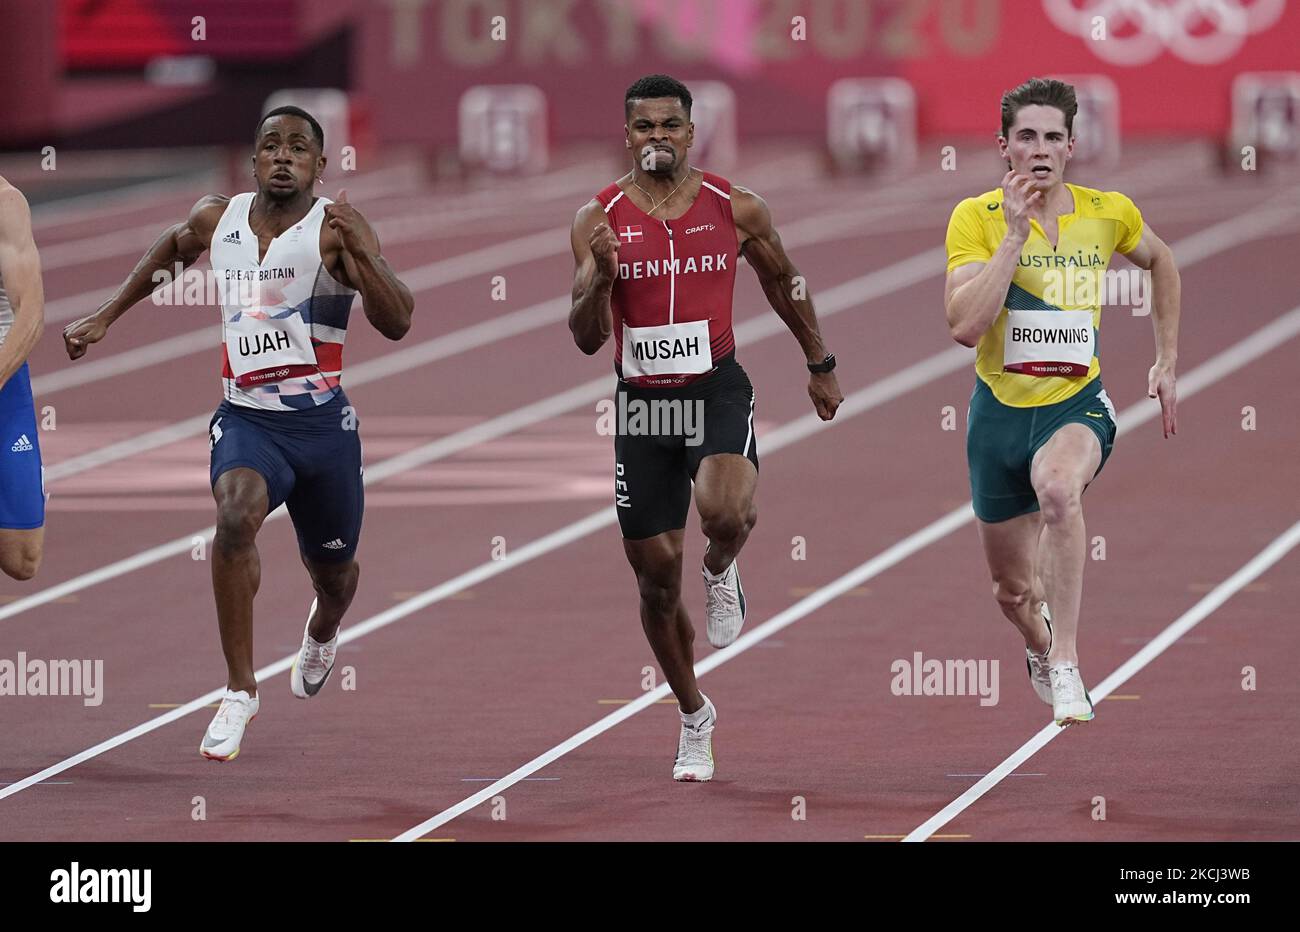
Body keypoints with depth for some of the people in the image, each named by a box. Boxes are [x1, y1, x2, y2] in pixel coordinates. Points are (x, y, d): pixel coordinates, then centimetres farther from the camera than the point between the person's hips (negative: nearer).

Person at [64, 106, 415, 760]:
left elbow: (397, 324, -20)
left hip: (322, 423, -1)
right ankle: (240, 691, -21)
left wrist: (358, 251, -33)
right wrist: (104, 318, 26)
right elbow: (170, 250, 27)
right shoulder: (217, 220, 2)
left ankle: (321, 634, 59)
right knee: (235, 517, -31)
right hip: (246, 418, 1)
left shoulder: (335, 230, -10)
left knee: (332, 569, 18)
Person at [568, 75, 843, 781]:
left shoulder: (736, 210, -3)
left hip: (717, 391, -1)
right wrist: (600, 277, -25)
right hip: (641, 402, 1)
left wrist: (820, 365, 22)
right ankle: (694, 719, 28)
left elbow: (783, 283, 15)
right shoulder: (599, 220, -4)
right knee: (656, 576, 6)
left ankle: (721, 570, 7)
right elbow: (586, 340, -6)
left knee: (725, 511, -32)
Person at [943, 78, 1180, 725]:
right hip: (1000, 408, 1)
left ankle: (1065, 664, -31)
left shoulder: (1108, 213, -3)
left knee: (1058, 487, -38)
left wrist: (1167, 363, 18)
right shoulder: (976, 218, -10)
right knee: (1013, 589, 12)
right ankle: (1039, 647, 51)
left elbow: (1160, 262, 21)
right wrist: (1015, 235, -24)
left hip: (1077, 404, -1)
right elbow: (964, 326, -24)